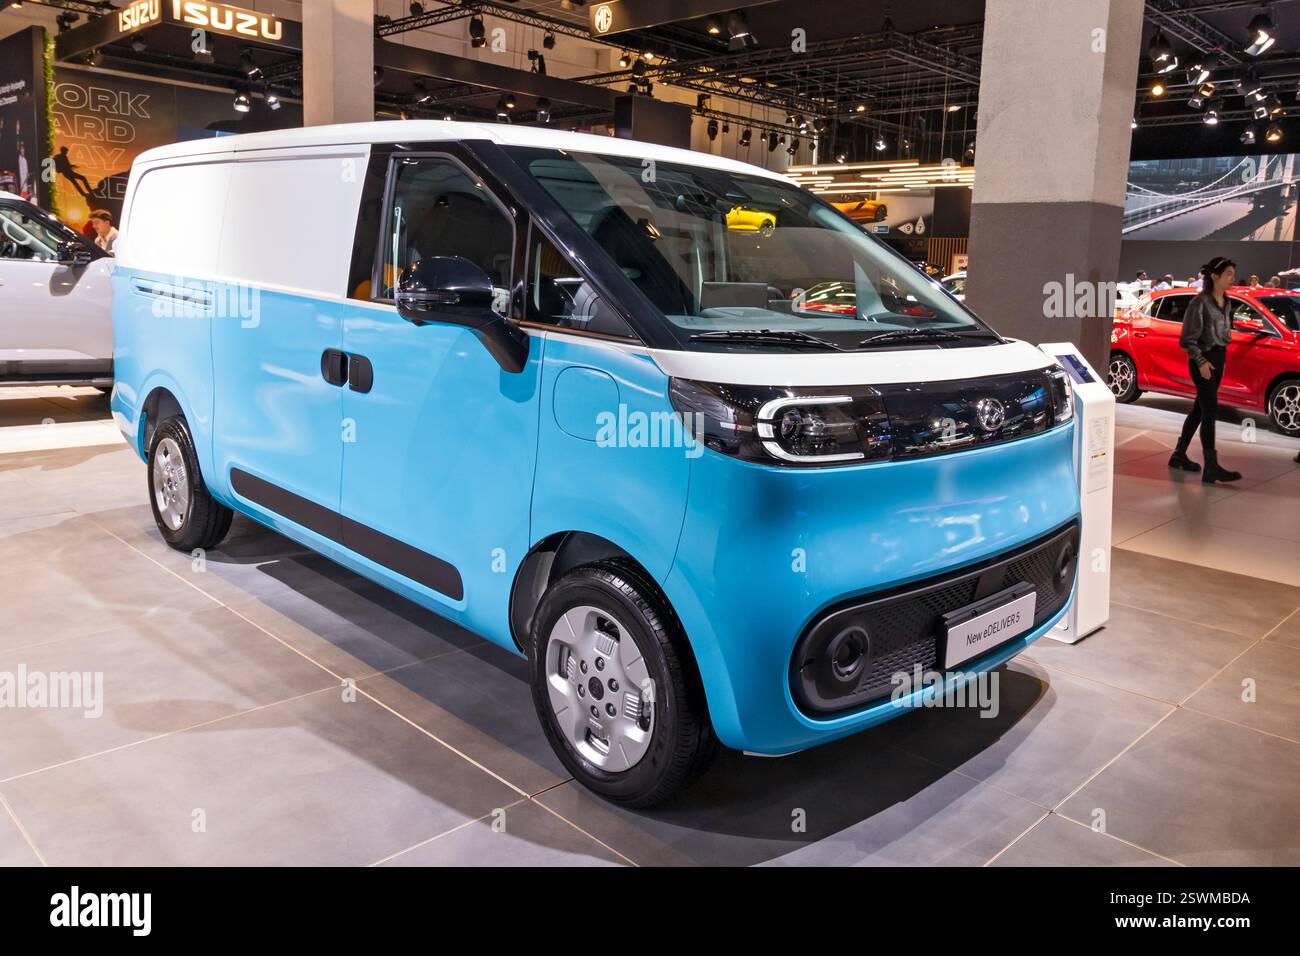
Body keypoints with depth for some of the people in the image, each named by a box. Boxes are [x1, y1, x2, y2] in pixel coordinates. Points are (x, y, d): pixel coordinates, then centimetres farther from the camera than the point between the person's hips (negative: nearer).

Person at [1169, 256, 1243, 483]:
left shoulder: (1226, 303, 9)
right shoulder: (1200, 303, -14)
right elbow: (1187, 339, -15)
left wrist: (1221, 357, 9)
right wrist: (1201, 361, -21)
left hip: (1219, 359, 8)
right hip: (1203, 361, -8)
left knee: (1200, 409, 13)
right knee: (1210, 412, -12)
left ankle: (1179, 455, 23)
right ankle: (1211, 469, -13)